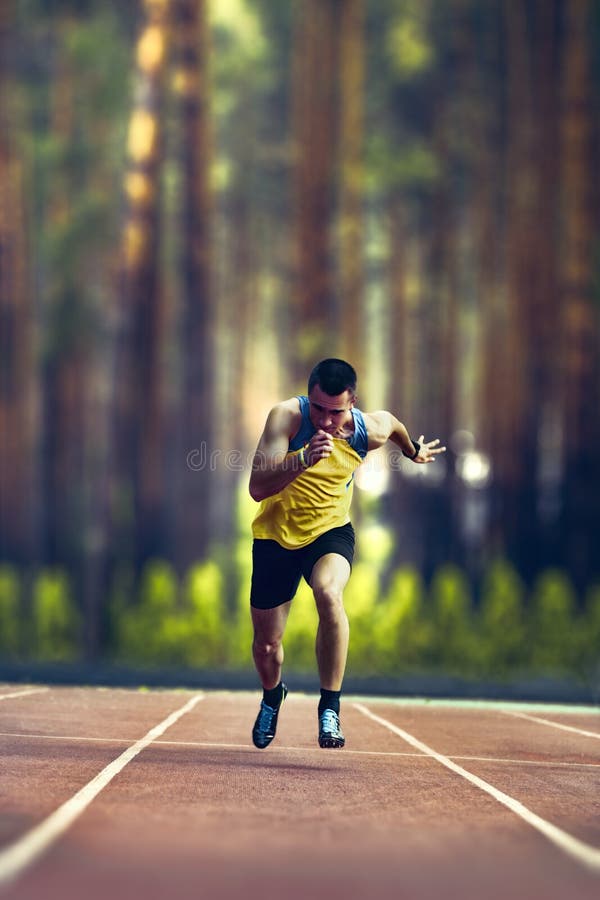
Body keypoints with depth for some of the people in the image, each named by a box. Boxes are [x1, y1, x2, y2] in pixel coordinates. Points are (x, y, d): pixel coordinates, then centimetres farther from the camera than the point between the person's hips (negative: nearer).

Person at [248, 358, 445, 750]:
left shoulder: (371, 429, -15)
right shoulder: (287, 416, -24)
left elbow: (392, 422, 12)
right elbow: (257, 488, -32)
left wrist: (414, 450, 31)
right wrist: (303, 459, -47)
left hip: (330, 531, 0)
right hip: (276, 536, 0)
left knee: (329, 592, -35)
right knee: (266, 646, 7)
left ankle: (330, 709, -26)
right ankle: (272, 696, 45)